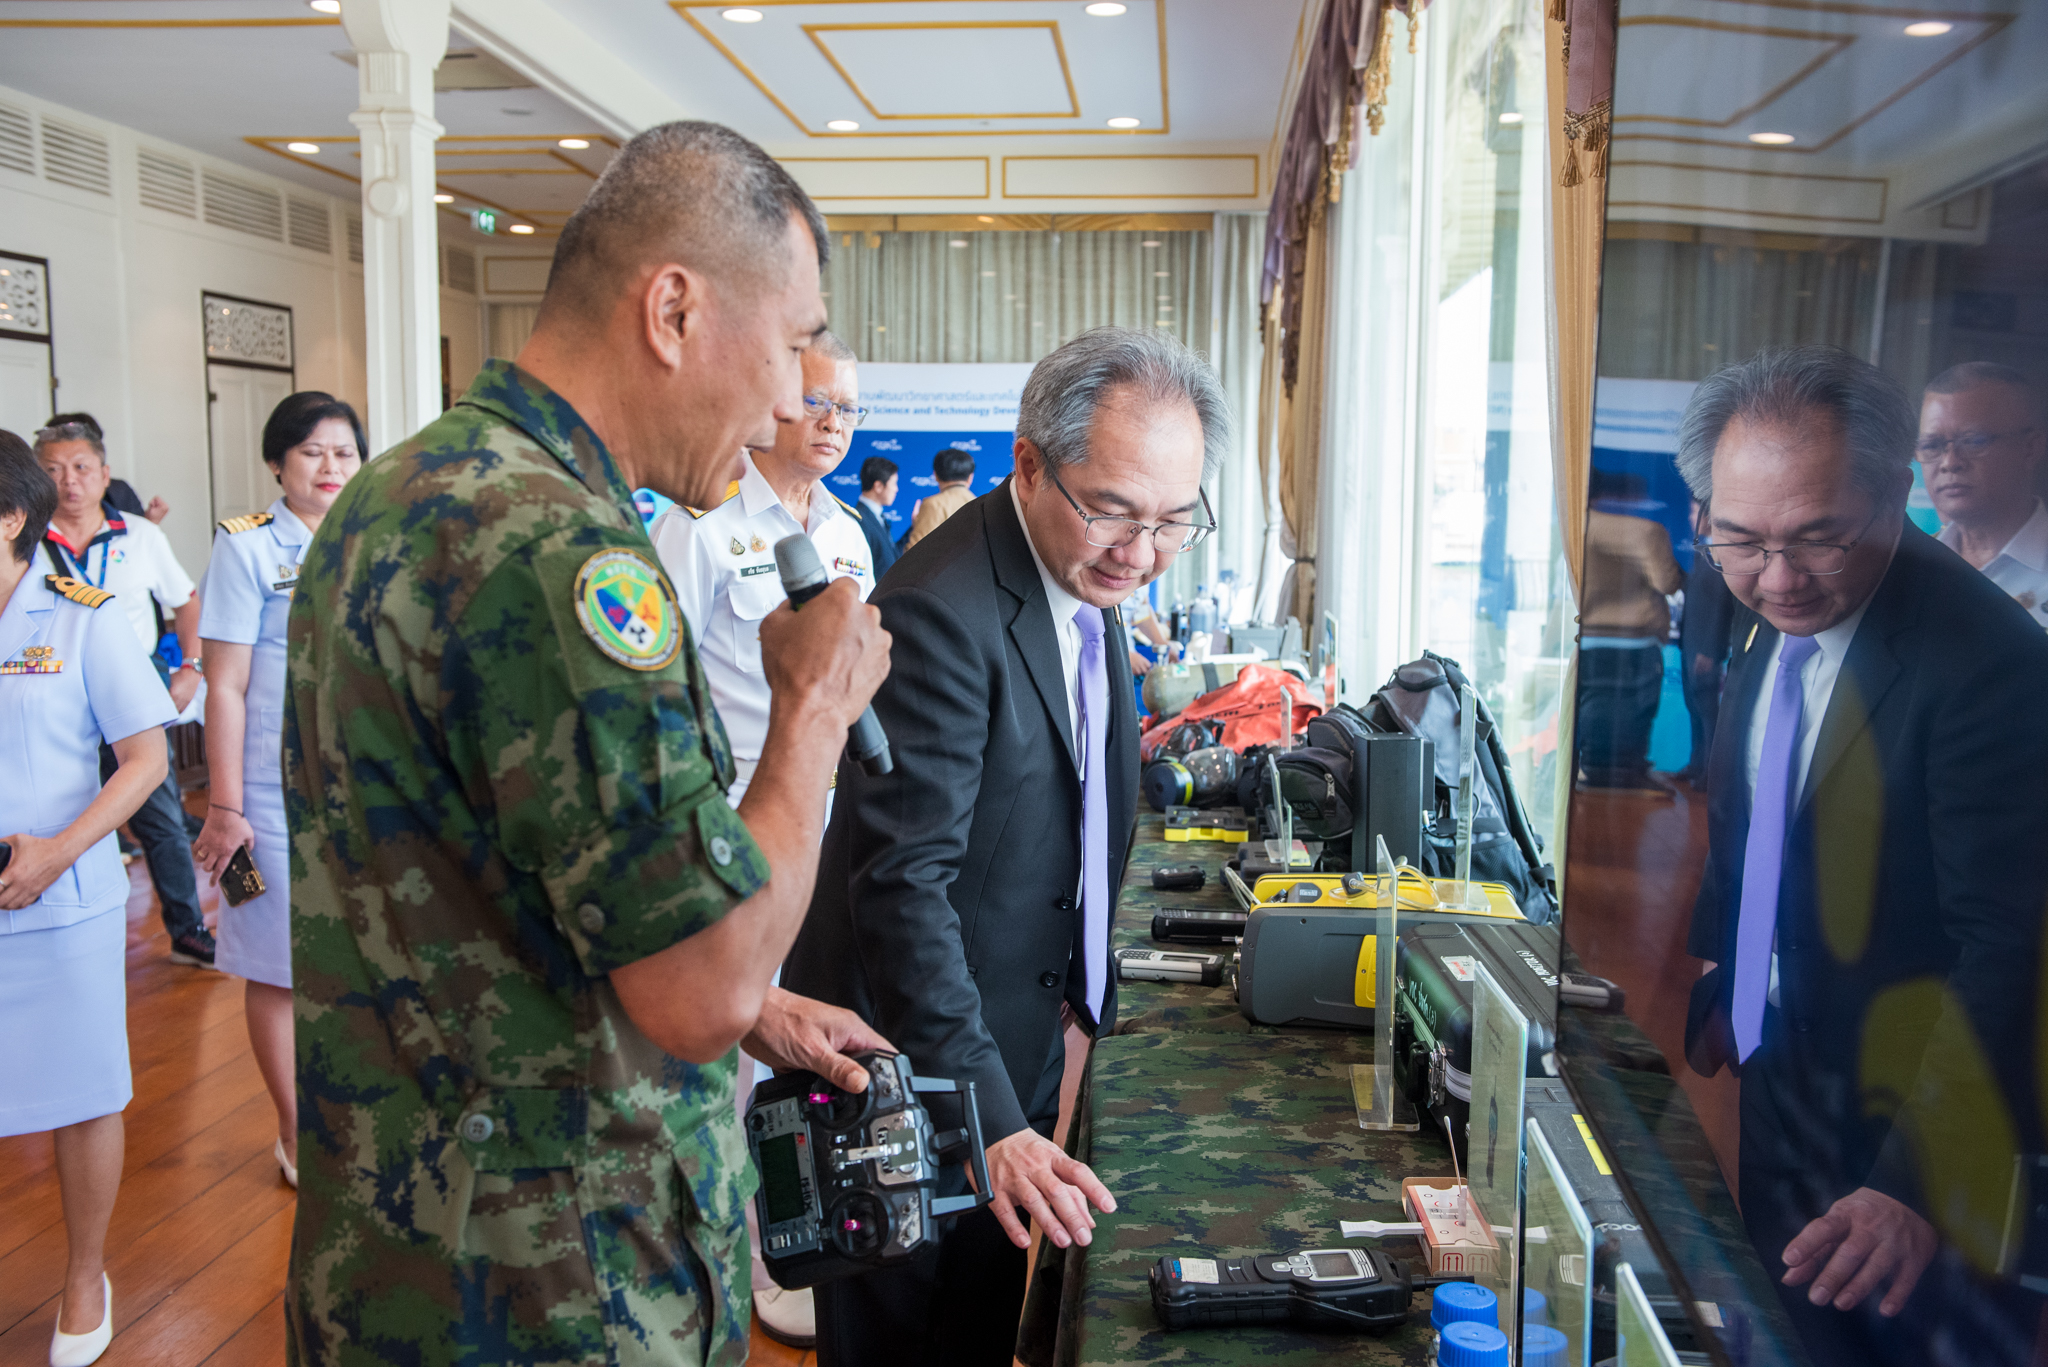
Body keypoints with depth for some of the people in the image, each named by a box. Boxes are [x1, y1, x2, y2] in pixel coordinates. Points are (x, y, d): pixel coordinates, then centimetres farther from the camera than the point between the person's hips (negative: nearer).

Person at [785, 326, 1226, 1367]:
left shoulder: (1086, 577, 2)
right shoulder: (940, 612, -27)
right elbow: (903, 882, -29)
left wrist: (1082, 990, 16)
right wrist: (988, 1116, -32)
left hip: (1019, 1039, 8)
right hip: (915, 1059, -8)